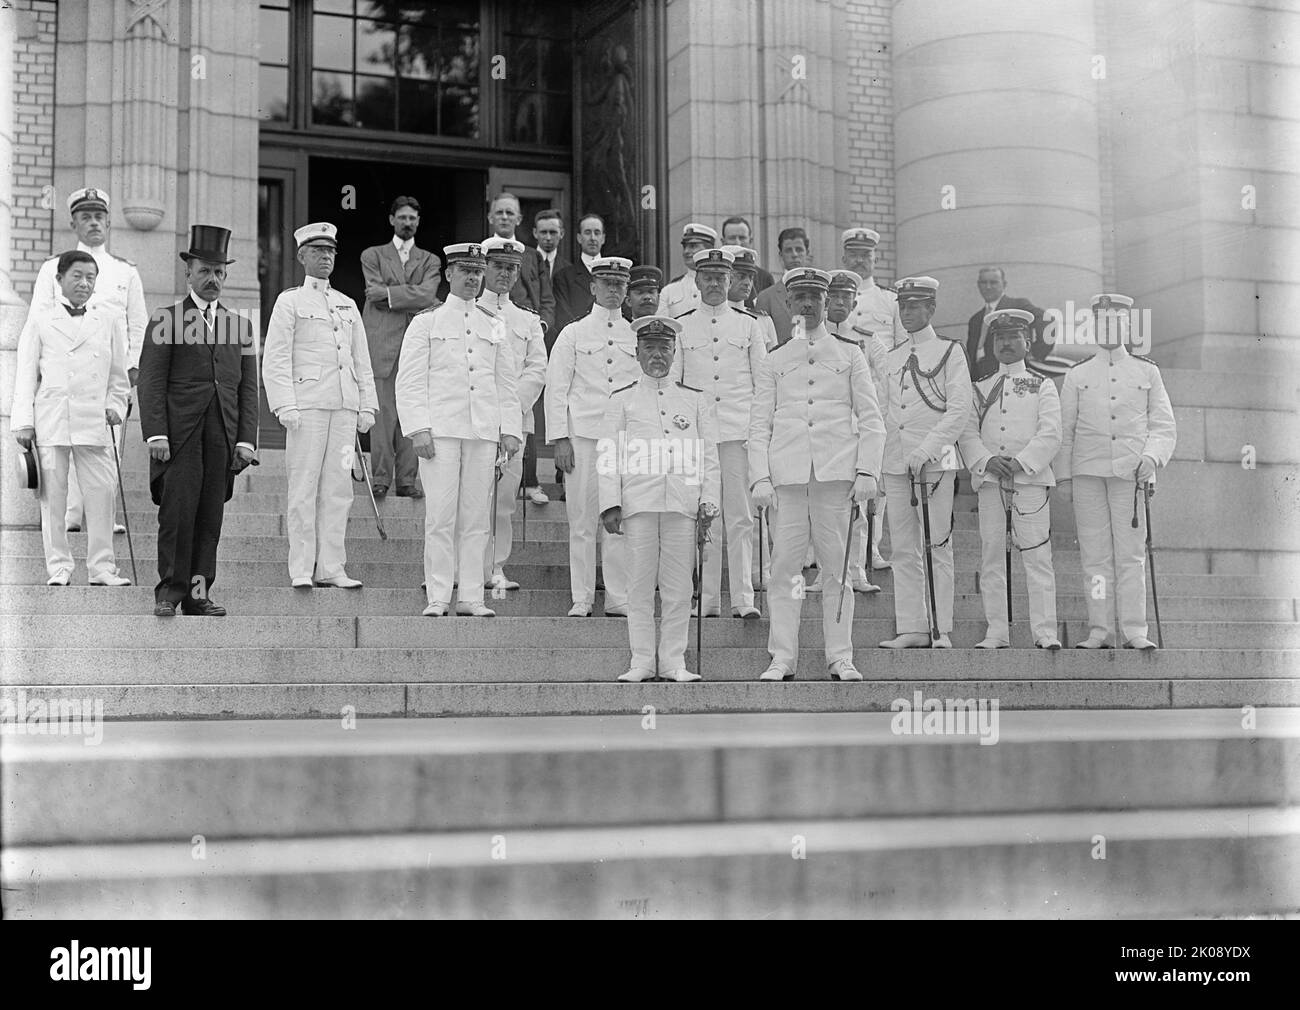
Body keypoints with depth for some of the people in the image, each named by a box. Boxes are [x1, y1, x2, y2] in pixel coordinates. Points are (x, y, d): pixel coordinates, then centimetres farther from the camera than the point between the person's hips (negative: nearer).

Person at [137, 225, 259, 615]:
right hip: (179, 432, -3)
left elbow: (248, 388, 14)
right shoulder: (166, 319, 5)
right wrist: (156, 435, -10)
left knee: (211, 514, 2)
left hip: (223, 434, 3)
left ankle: (197, 593, 7)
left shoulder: (240, 325, 16)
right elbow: (150, 382, 0)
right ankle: (169, 590, -2)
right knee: (178, 509, -9)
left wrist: (246, 439, 4)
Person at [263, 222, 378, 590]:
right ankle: (301, 569, -3)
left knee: (338, 488, 2)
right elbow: (275, 359, -1)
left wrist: (367, 405, 11)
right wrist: (285, 405, -12)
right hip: (307, 404, -5)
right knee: (304, 489, -6)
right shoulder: (289, 301, 7)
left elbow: (362, 361, 21)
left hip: (345, 407, 5)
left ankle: (331, 567, 6)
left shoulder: (348, 305, 21)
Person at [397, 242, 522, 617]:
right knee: (440, 516, -6)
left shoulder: (496, 325, 16)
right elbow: (409, 381, 0)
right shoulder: (426, 321, 5)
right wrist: (418, 428, -11)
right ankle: (437, 597, -1)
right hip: (441, 430, -3)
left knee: (476, 518, 2)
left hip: (484, 432, 3)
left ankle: (470, 598, 6)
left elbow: (508, 383, 16)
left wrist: (511, 431, 7)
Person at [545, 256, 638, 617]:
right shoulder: (573, 334, 8)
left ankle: (618, 597, 6)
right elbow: (556, 389, 4)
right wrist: (560, 439, -4)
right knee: (582, 519, -1)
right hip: (583, 435, -2)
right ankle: (581, 598, 5)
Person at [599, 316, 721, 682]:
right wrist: (610, 504, -3)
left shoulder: (695, 399, 16)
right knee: (640, 584, 0)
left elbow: (708, 456, 13)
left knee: (679, 586, 1)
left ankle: (674, 660, 7)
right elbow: (609, 457, 6)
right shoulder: (621, 400, 11)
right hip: (638, 502, -1)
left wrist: (708, 501, 3)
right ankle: (641, 661, 5)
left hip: (683, 502, 1)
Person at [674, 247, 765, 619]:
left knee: (740, 516, -5)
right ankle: (707, 599, 5)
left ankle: (743, 597, -4)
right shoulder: (680, 326, 10)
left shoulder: (748, 324, 10)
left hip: (740, 429, 0)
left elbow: (763, 380, 12)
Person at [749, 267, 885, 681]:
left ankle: (840, 657, 4)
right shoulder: (774, 361, 14)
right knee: (784, 566, -3)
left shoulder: (849, 354, 13)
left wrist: (867, 472, -3)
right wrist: (760, 478, -2)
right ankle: (783, 658, 2)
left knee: (838, 566, -1)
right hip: (787, 473, 0)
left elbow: (871, 419, 9)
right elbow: (759, 425, 10)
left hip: (837, 472, 0)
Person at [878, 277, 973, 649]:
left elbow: (959, 410, -6)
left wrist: (925, 451, -15)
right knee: (903, 549, 3)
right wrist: (879, 460, 10)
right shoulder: (892, 359, 18)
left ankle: (941, 630, -2)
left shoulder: (949, 352, 2)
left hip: (934, 463, -5)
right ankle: (910, 628, 6)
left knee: (938, 547, -5)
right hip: (894, 463, 5)